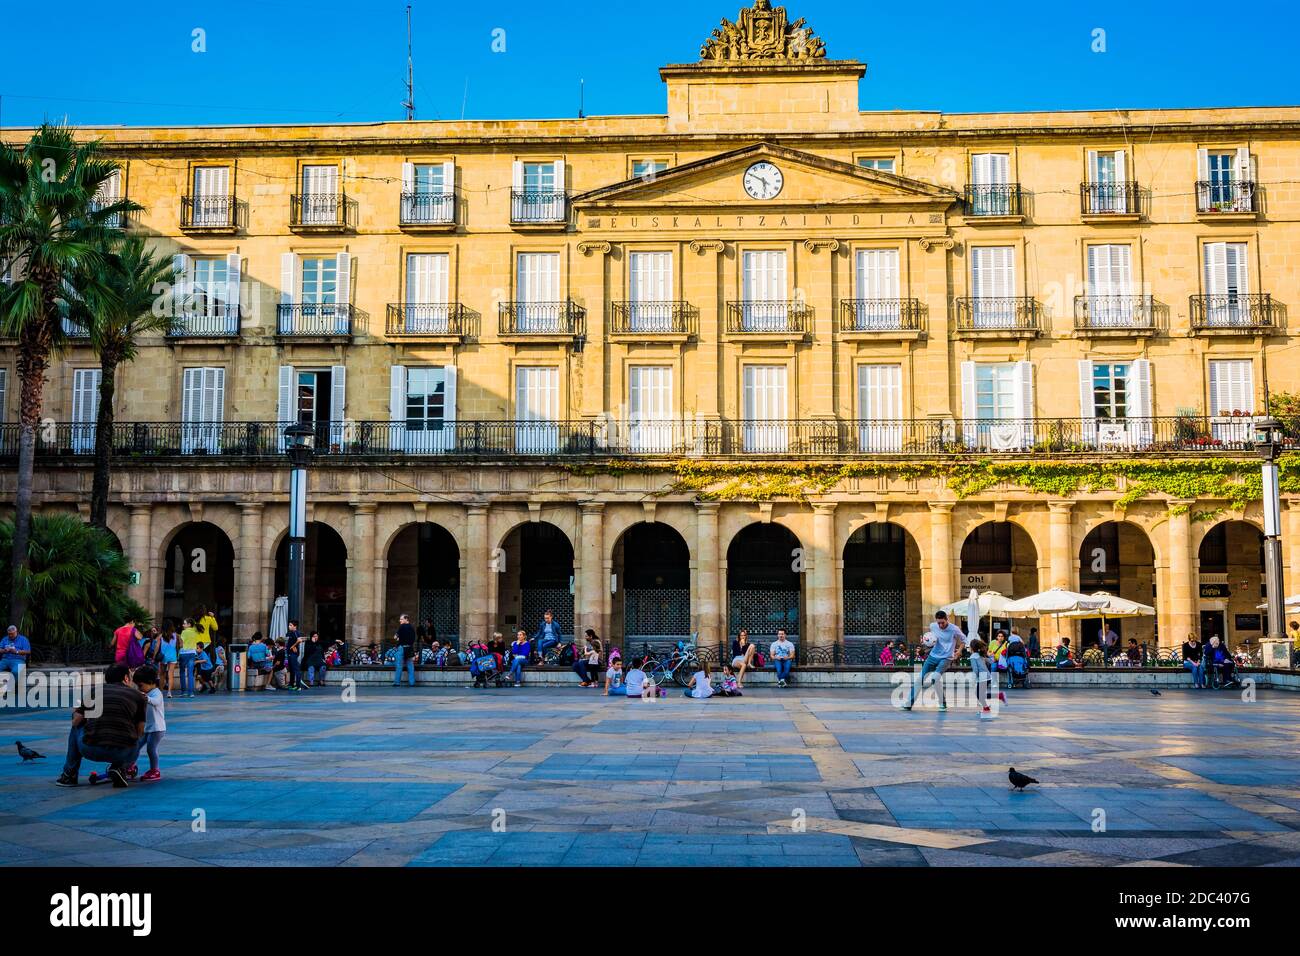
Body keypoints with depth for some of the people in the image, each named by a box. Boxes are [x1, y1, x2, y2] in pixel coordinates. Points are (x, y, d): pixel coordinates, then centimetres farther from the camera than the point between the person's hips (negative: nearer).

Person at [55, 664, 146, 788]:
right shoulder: (138, 695, 13)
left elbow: (76, 721, 15)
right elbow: (140, 731, 16)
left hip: (91, 750, 2)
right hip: (124, 753, -1)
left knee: (76, 727, 33)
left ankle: (70, 774, 31)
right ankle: (120, 768, 7)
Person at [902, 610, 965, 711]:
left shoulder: (954, 629, -15)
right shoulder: (933, 626, -3)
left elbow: (963, 639, 3)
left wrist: (959, 650, -11)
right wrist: (925, 640, 0)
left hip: (946, 658, -4)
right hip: (933, 655, 5)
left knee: (936, 676, -27)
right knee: (920, 678, -1)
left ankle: (943, 703, -11)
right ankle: (908, 703, 7)